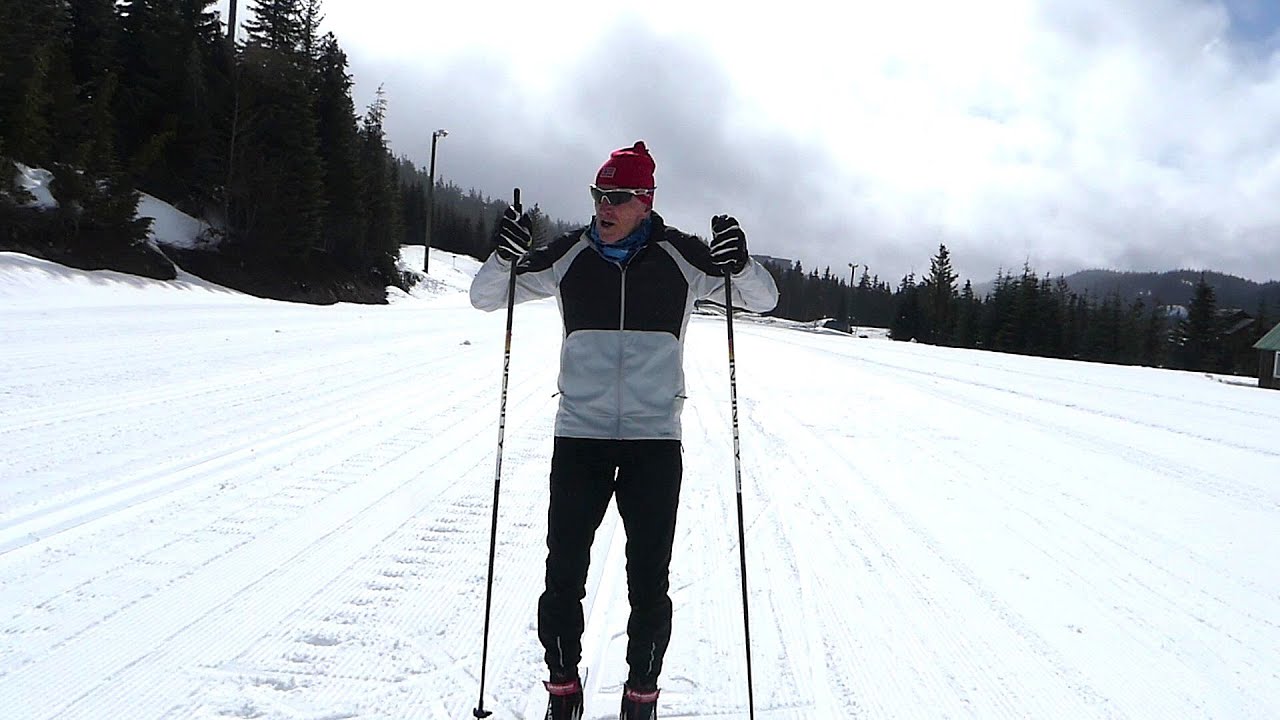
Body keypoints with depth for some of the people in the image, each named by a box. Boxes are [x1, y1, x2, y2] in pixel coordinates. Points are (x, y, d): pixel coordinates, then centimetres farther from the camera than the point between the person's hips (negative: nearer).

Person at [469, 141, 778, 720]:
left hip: (655, 440, -1)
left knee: (649, 580, 4)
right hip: (579, 437, 1)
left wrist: (740, 266, -16)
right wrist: (505, 258, -14)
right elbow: (485, 298, 8)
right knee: (564, 572, 3)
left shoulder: (680, 258, 0)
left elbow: (764, 300, 6)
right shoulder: (568, 256, 2)